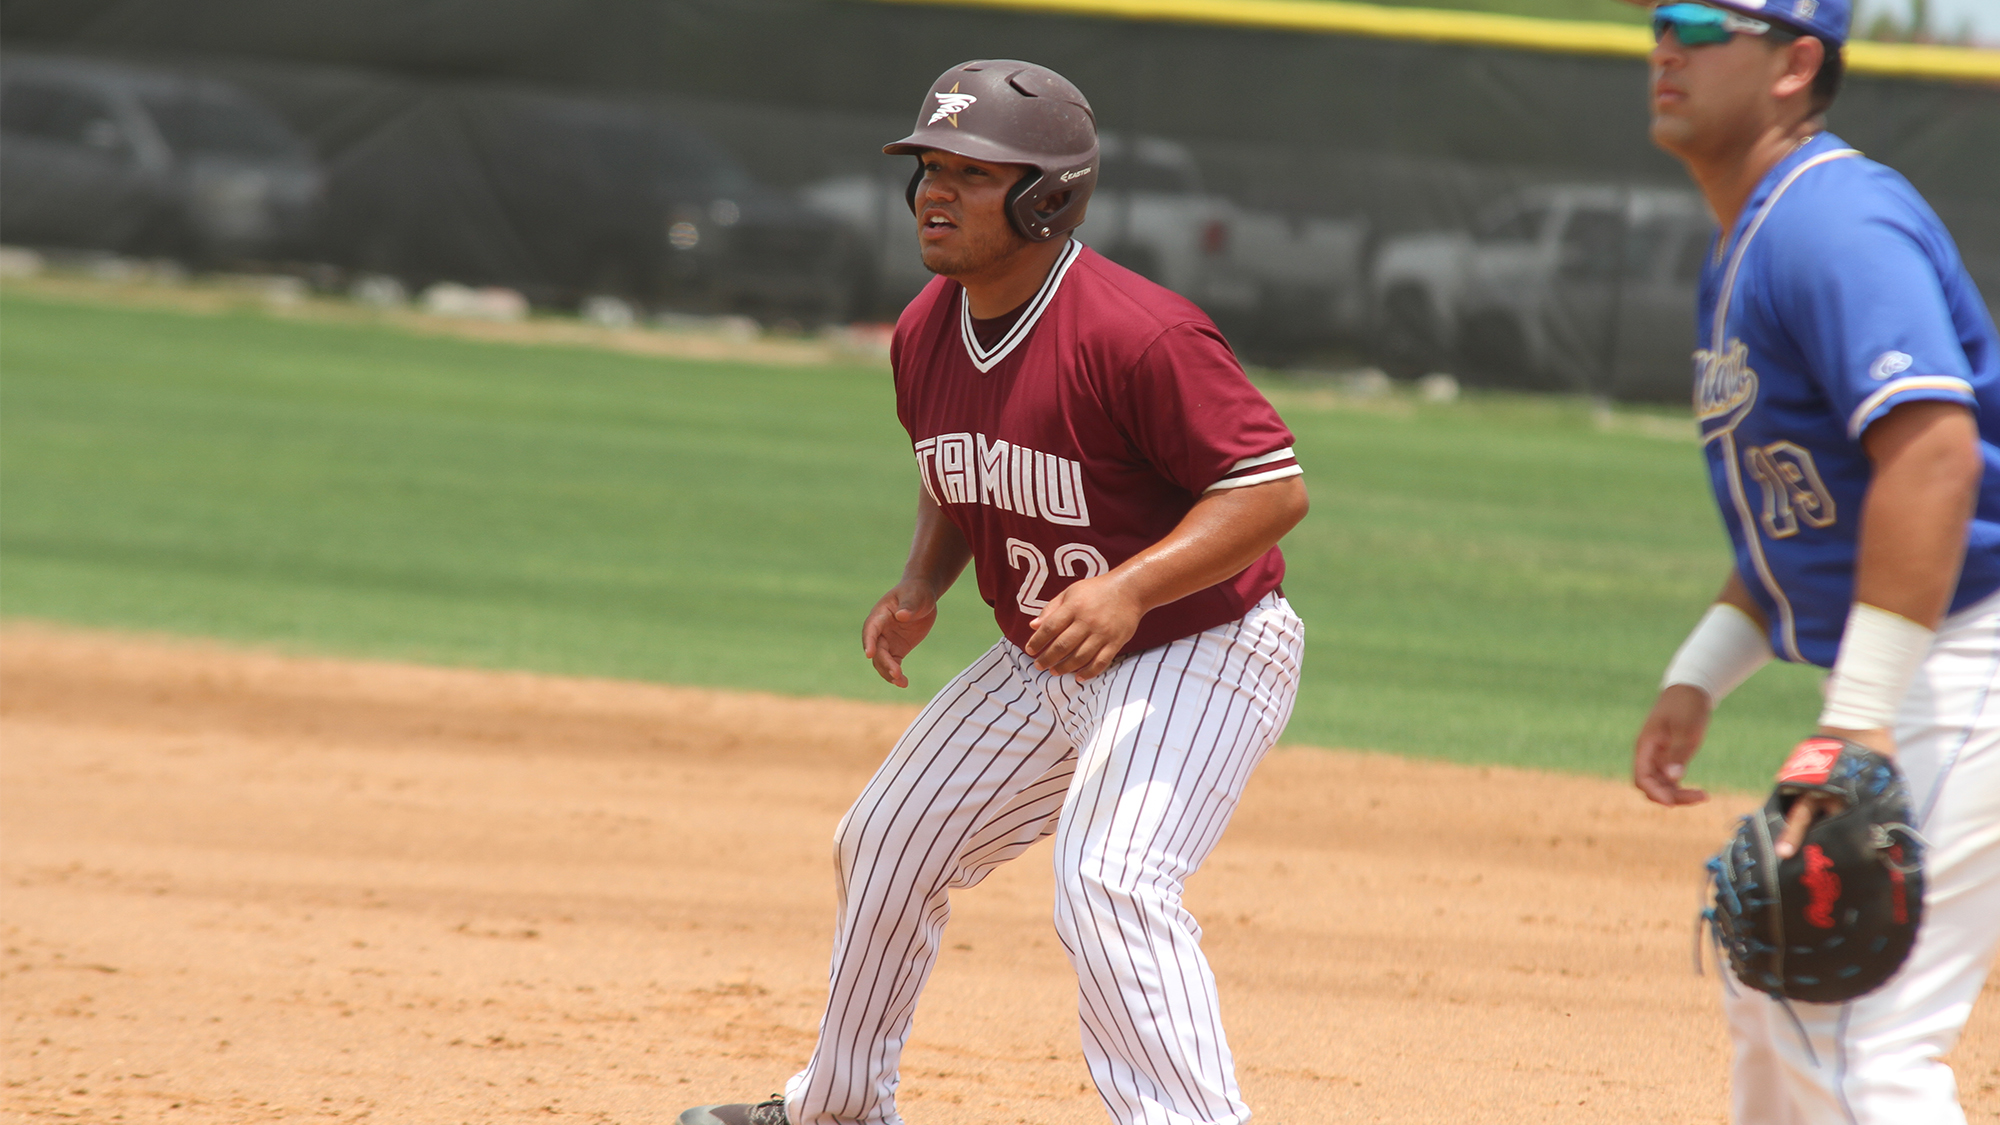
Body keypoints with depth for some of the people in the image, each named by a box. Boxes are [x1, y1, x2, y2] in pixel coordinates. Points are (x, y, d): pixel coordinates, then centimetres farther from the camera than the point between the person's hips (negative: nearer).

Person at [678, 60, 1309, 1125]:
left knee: (1106, 887, -29)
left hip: (1199, 655, -9)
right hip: (1039, 667, 9)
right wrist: (919, 587, 0)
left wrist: (1130, 589, -36)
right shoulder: (924, 334, -2)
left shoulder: (1138, 336, -29)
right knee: (886, 847, 19)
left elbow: (1274, 487, -27)